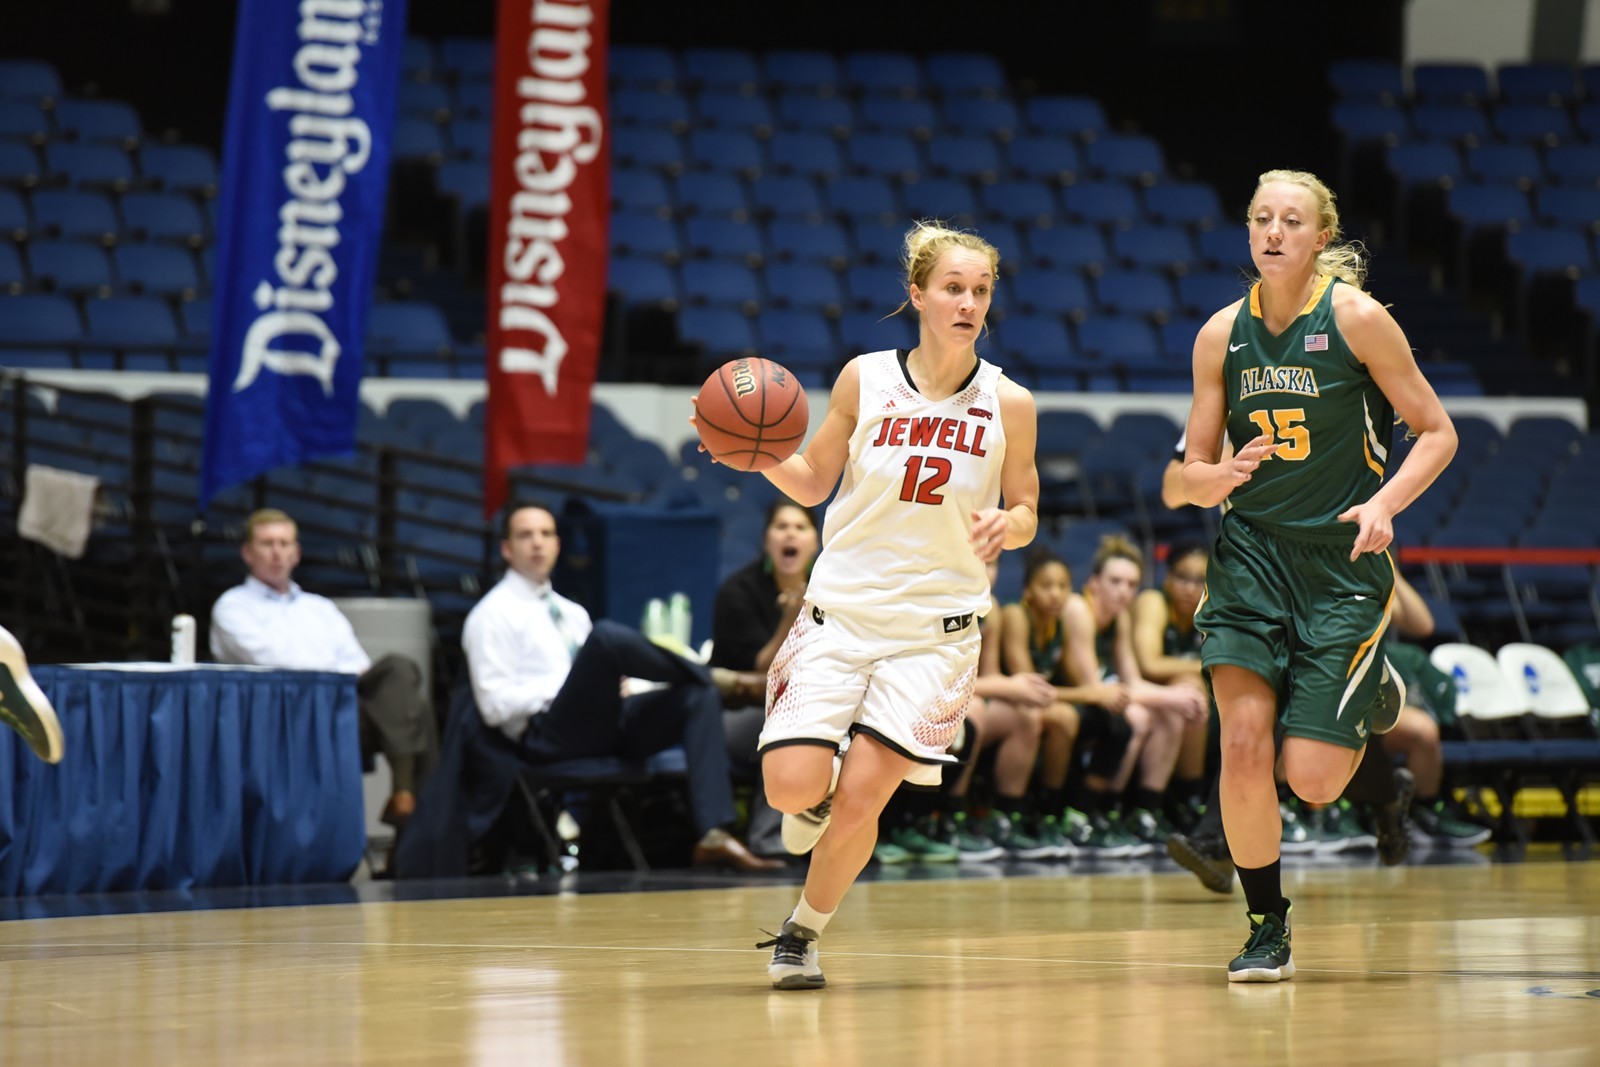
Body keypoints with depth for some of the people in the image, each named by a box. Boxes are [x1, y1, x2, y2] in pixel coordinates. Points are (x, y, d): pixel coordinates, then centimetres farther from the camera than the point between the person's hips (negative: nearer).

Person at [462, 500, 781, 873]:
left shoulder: (573, 614, 29)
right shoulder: (492, 615, 6)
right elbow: (495, 705, -6)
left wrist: (615, 682, 1)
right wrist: (583, 682, -12)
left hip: (606, 725, 7)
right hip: (548, 736, -7)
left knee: (698, 698, -18)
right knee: (607, 636, -32)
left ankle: (714, 835, -31)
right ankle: (716, 675, -10)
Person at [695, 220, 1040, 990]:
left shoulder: (1008, 404, -3)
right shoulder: (865, 379, -2)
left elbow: (1025, 514, 7)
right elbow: (814, 483, 8)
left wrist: (1007, 526, -16)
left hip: (937, 625, -1)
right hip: (841, 608, 1)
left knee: (860, 799, -8)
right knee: (791, 786, -13)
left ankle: (802, 933, 17)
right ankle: (818, 794, 25)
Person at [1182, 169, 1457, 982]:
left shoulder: (1356, 318, -9)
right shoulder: (1222, 335, 1)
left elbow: (1438, 433, -3)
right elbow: (1193, 476, 6)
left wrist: (1384, 503, -19)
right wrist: (1223, 475, -17)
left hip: (1341, 563, -3)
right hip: (1250, 554, 3)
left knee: (1312, 778, -5)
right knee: (1244, 747, -14)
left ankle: (1373, 699, 31)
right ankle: (1268, 929, 3)